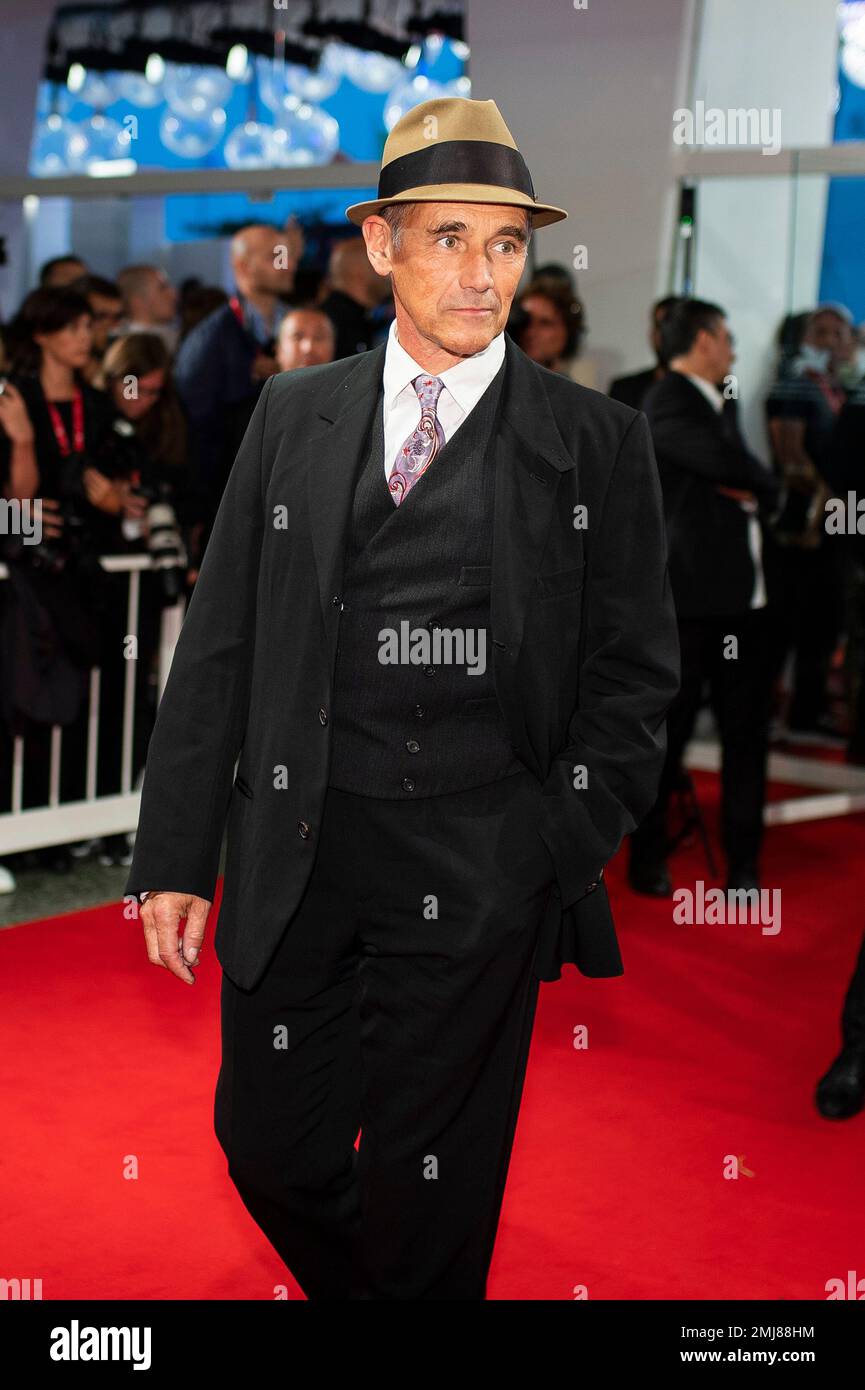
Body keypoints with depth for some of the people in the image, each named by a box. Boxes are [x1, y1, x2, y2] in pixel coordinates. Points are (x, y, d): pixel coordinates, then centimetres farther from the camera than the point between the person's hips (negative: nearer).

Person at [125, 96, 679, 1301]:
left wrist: (563, 858, -8)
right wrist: (176, 854, 3)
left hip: (477, 872, -2)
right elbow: (219, 644, 6)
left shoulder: (595, 442, 0)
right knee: (272, 1151, 13)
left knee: (429, 1192, 9)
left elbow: (633, 667, 2)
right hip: (296, 847, 3)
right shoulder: (294, 415, 6)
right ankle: (355, 1288, 41)